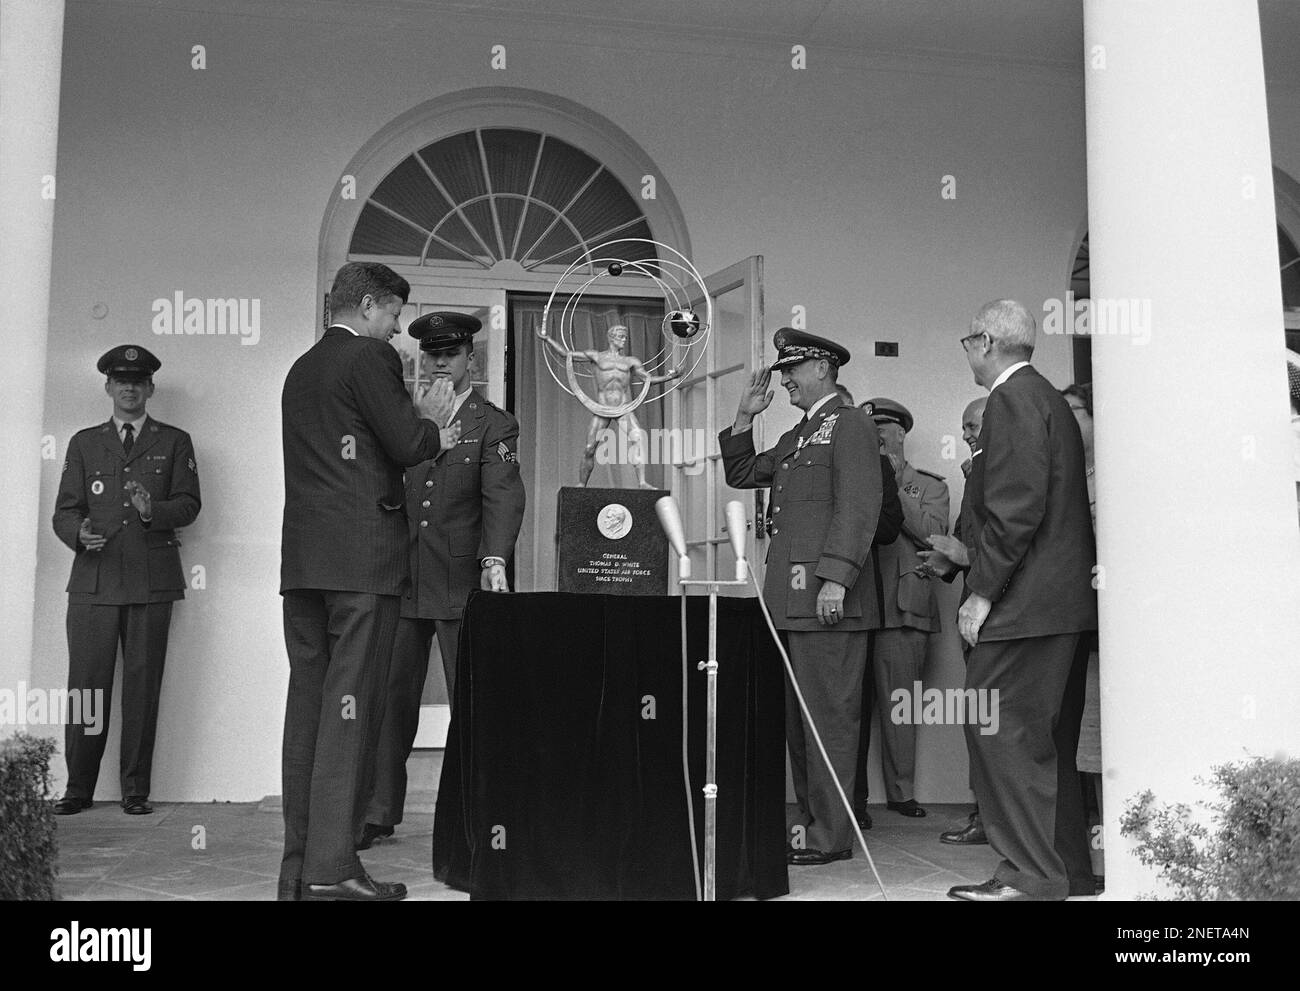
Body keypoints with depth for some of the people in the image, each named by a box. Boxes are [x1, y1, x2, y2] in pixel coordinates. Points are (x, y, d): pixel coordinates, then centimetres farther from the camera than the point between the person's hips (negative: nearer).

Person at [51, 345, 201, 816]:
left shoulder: (174, 442, 14)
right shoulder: (84, 443, 18)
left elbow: (189, 504, 4)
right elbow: (64, 510, 11)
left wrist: (154, 509, -16)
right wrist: (79, 533, -11)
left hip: (152, 581, -1)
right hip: (93, 580, 1)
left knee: (143, 686, -1)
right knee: (86, 684, -2)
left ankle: (136, 790, 6)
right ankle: (78, 787, 8)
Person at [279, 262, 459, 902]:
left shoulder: (301, 370, 21)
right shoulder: (370, 358, -5)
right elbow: (406, 444, -10)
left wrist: (424, 431, 19)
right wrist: (431, 425, 11)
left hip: (302, 558, 8)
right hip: (362, 558, -8)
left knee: (308, 700, 8)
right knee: (351, 705, -7)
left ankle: (298, 866, 12)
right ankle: (331, 866, -7)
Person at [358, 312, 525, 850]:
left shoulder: (495, 425, 4)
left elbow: (503, 497, -10)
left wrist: (494, 561, -24)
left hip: (463, 582, -3)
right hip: (401, 578, 3)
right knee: (390, 699, 5)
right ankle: (378, 812, 15)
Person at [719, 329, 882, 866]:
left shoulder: (851, 424, -3)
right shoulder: (796, 437, 25)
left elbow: (857, 507, -13)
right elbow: (742, 474, 28)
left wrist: (835, 579, -21)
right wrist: (744, 417, 18)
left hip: (827, 598, -9)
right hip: (789, 598, 9)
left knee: (828, 716, -6)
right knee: (798, 718, 11)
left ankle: (831, 837, -2)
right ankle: (812, 823, 18)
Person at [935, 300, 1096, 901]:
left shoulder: (1012, 398, -9)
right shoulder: (1048, 399, 22)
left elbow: (1017, 506, -19)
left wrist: (983, 591, -18)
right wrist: (961, 553, 22)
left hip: (1025, 602, -11)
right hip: (1064, 601, 11)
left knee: (998, 730, -9)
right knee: (1045, 740, 13)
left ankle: (1031, 874, -8)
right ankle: (1067, 868, 19)